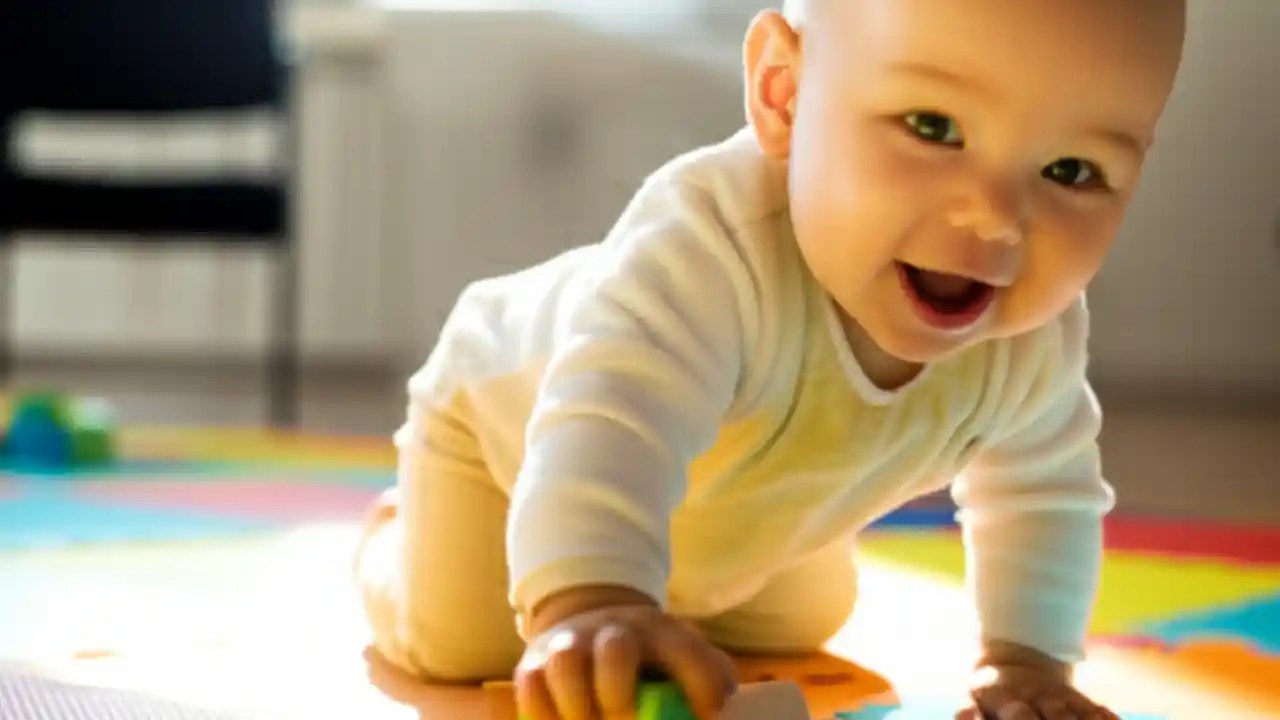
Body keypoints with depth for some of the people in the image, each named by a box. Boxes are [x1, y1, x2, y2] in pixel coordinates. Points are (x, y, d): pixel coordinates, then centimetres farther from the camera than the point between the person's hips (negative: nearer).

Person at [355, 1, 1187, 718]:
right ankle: (393, 535, 24)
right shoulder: (712, 239, -52)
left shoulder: (1037, 343, -29)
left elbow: (1047, 493, -11)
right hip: (506, 411, -5)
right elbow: (612, 424, -65)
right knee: (454, 641, -11)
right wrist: (589, 600, -83)